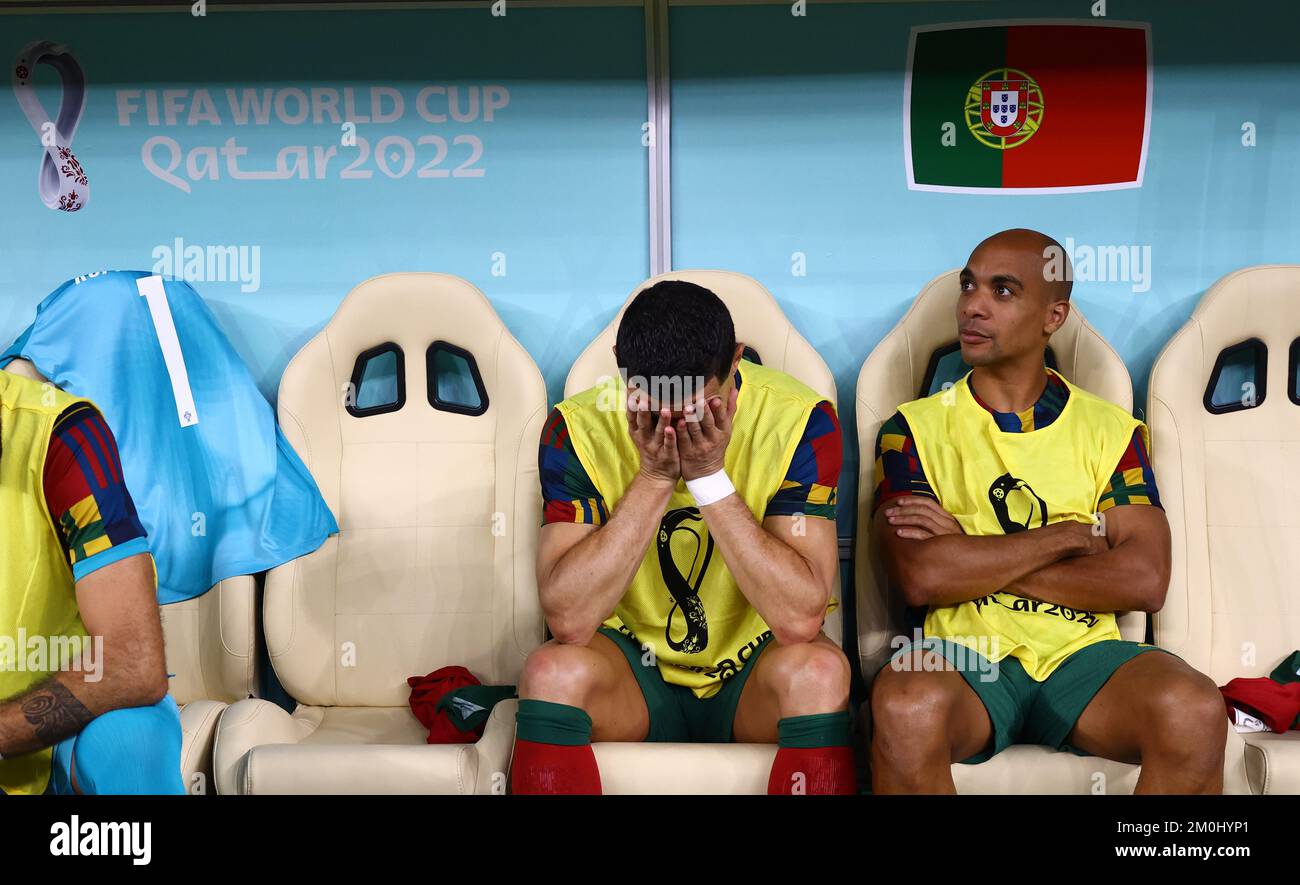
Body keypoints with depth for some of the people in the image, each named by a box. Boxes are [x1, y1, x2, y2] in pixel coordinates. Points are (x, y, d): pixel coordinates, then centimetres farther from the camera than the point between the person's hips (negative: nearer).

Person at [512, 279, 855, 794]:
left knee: (818, 670, -32)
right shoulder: (579, 428, -13)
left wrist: (710, 477, -27)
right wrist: (654, 479, -26)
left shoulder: (800, 420, -16)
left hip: (753, 675, 0)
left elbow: (801, 618, -24)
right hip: (632, 669, 1)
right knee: (553, 670, -31)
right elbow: (569, 618, -22)